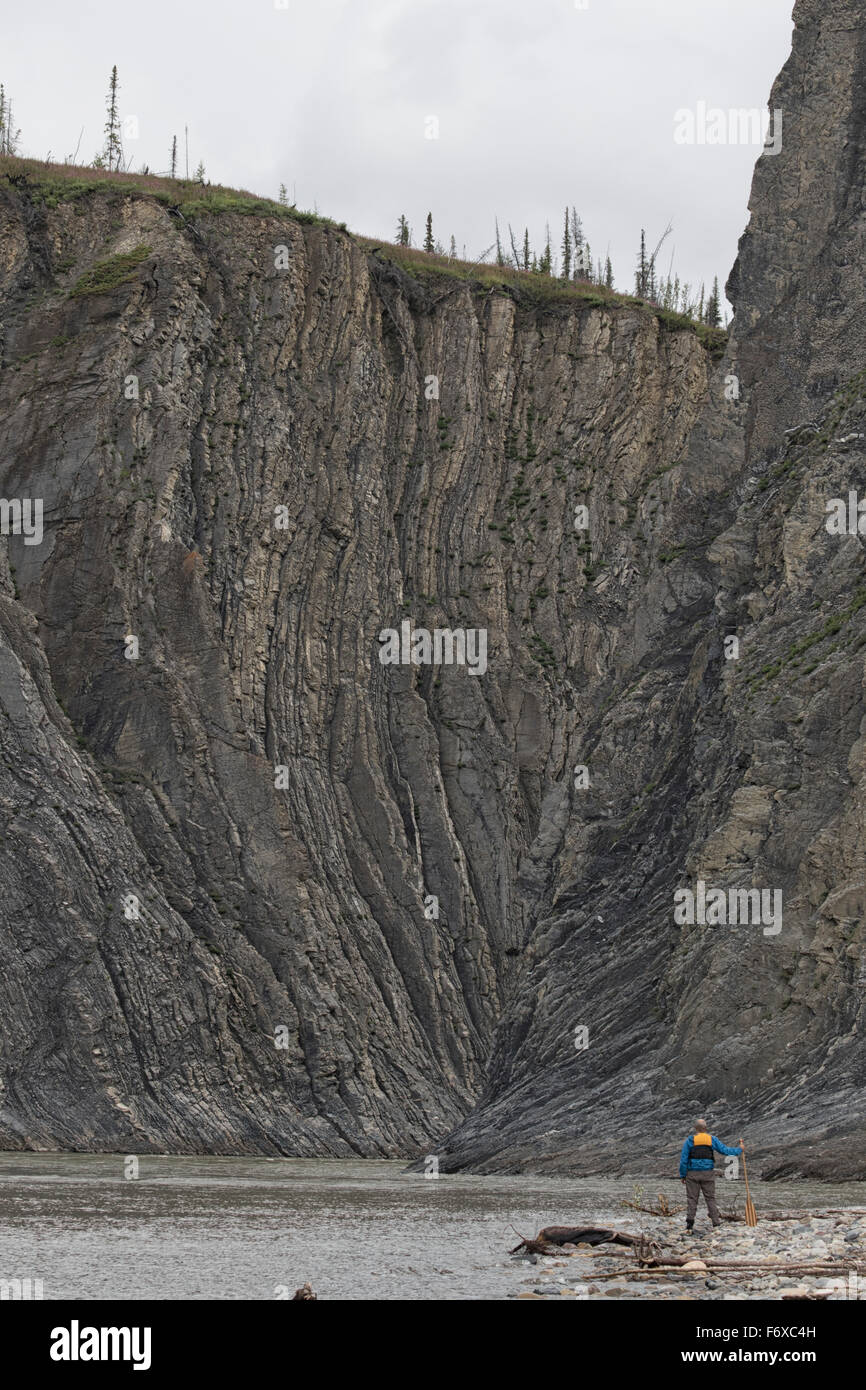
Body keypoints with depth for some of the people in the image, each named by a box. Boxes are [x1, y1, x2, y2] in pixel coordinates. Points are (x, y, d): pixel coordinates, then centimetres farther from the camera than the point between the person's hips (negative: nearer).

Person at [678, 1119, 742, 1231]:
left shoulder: (690, 1140, -2)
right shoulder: (712, 1139, 1)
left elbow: (683, 1159, -3)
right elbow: (725, 1150, 7)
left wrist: (683, 1175, 4)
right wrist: (739, 1151, 24)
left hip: (692, 1174, -1)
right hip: (708, 1174, 1)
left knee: (692, 1198, 4)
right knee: (710, 1198, 9)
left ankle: (690, 1220, -8)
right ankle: (716, 1221, 10)